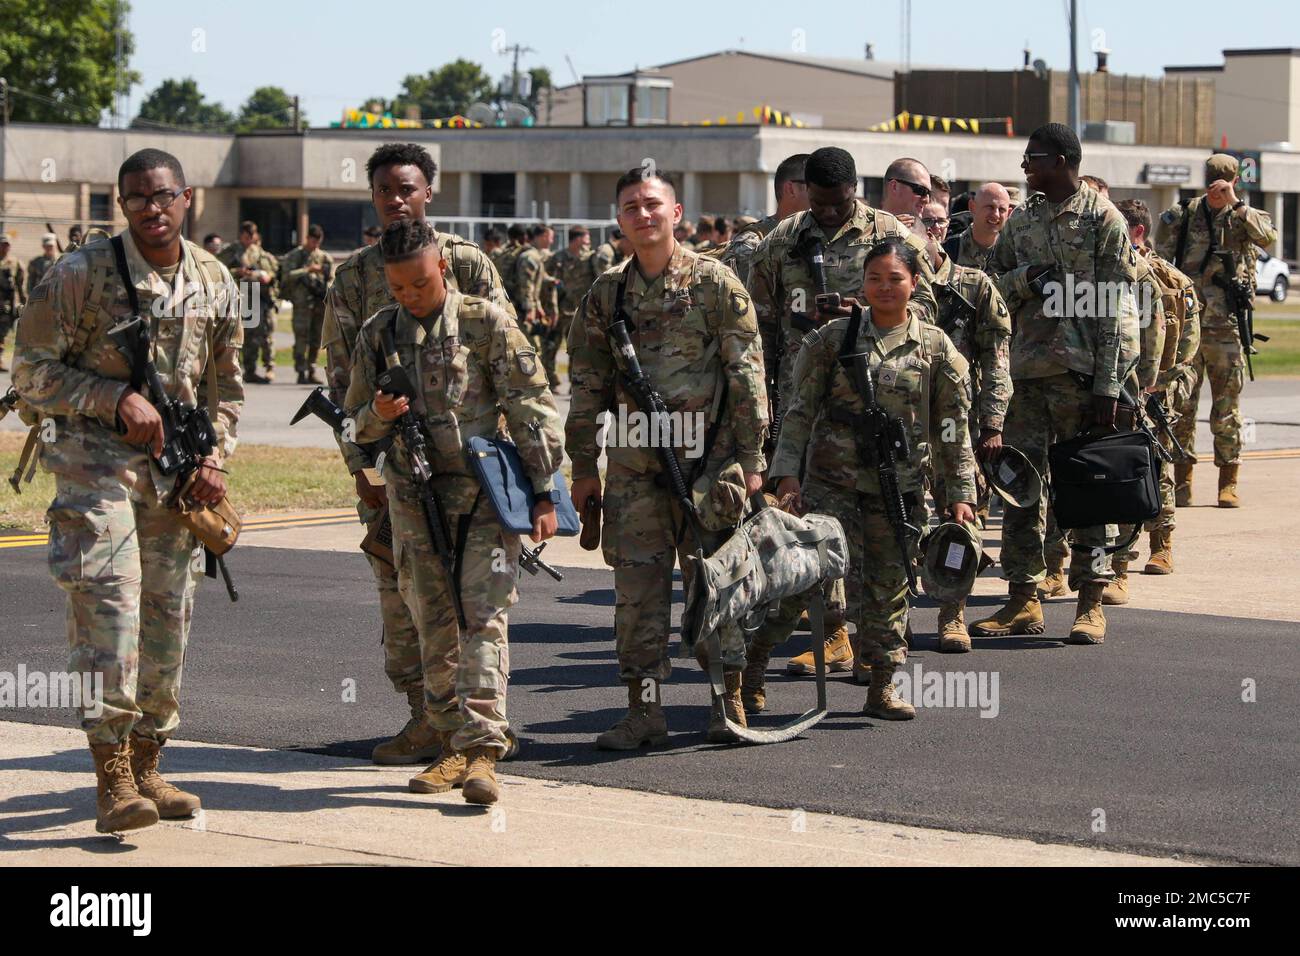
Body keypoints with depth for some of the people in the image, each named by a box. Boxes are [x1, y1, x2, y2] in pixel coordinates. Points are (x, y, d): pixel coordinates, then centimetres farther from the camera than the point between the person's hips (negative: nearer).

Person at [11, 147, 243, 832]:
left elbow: (225, 387, 17)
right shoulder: (80, 274, -8)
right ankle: (112, 781, -16)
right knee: (108, 603, -16)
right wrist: (117, 399, -17)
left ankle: (145, 767, 21)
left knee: (168, 618, 8)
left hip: (175, 470, 5)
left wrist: (216, 457, 3)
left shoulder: (214, 282, 7)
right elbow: (32, 371, -6)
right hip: (95, 461, -5)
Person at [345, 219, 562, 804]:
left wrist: (543, 491, -5)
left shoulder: (485, 322, -3)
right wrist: (378, 416, -10)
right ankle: (454, 746, 16)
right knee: (434, 624, 7)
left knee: (483, 618, -12)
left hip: (483, 492, -4)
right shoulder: (378, 334, 7)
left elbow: (532, 409, -2)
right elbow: (354, 421, 14)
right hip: (413, 497, 4)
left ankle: (482, 749, -17)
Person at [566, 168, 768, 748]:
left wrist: (751, 458, -6)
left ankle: (729, 701, 11)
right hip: (632, 465, 3)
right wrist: (583, 467, 9)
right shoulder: (605, 296, 10)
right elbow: (587, 386, 13)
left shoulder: (715, 284, -1)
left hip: (706, 460, -3)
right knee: (637, 588, 2)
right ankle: (644, 709, 9)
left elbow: (746, 375, -2)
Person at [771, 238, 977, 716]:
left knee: (890, 582, 6)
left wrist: (960, 493, 3)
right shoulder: (833, 337, 2)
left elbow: (953, 427, 6)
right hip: (832, 479, -1)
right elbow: (801, 410, 2)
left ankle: (883, 686, 15)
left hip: (900, 484, 1)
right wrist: (786, 471, -7)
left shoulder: (935, 347, 4)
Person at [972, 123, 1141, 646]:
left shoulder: (1103, 220, -3)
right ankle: (1023, 600, 11)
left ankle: (1090, 603, 5)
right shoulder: (1021, 221, 14)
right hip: (1025, 369, 6)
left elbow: (1115, 309, -8)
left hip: (1080, 371, -6)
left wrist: (1107, 387, -14)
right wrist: (1025, 279, -6)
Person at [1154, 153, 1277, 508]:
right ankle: (1182, 481, 9)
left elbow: (1267, 238, -18)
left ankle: (1228, 483, 8)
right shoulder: (1182, 215, 7)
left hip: (1226, 325, -1)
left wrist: (1234, 203, -19)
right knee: (1181, 405, 2)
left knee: (1227, 407, 2)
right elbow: (1160, 262, 11)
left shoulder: (1245, 217, 5)